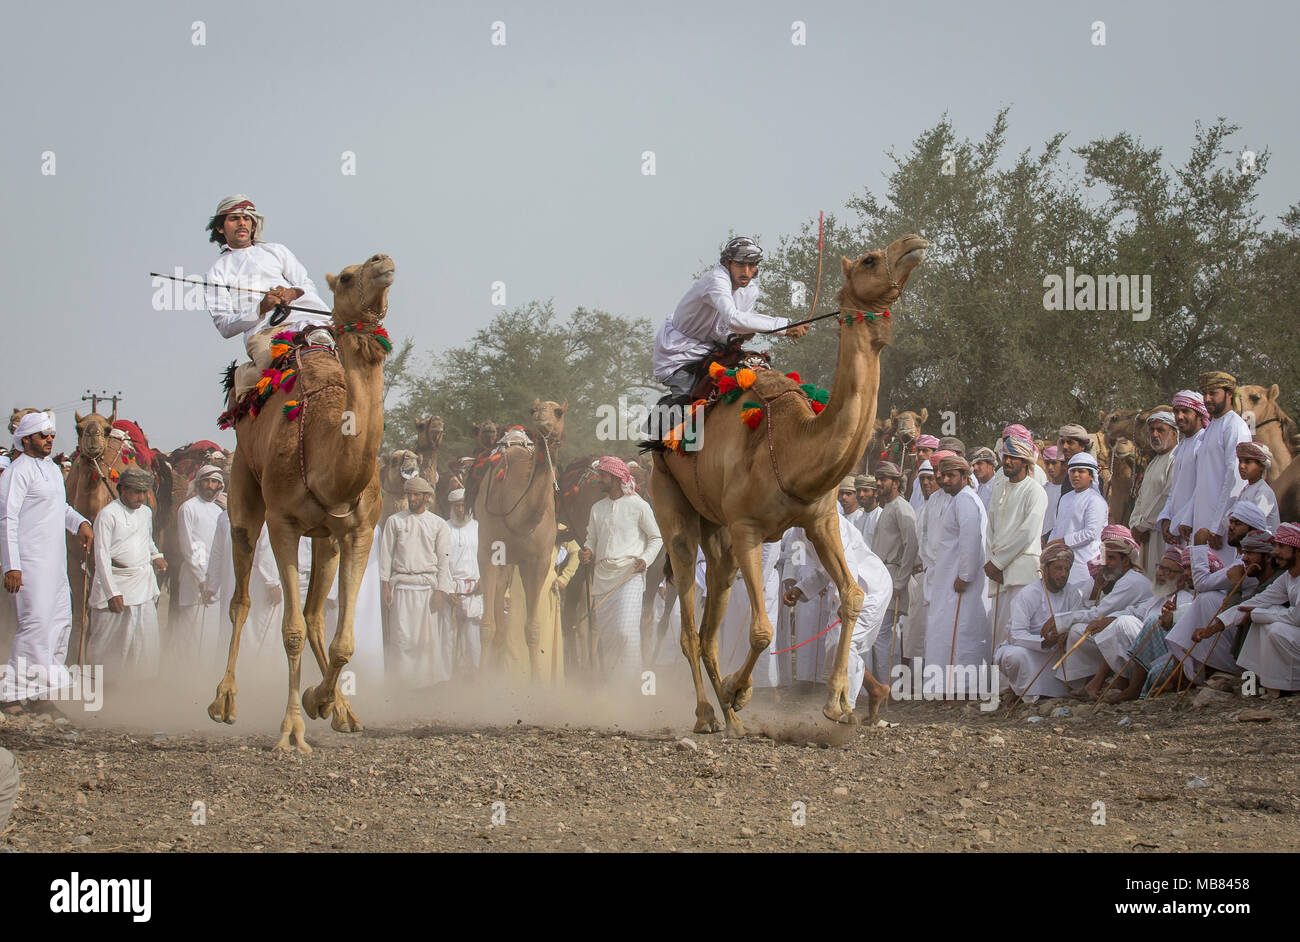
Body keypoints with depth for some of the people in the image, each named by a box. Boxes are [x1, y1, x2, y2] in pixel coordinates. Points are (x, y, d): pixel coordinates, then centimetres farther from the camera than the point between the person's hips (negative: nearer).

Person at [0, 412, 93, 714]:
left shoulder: (53, 469, 16)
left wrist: (81, 523, 8)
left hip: (55, 561, 9)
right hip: (30, 562, -9)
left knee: (60, 622, 10)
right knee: (36, 621, -14)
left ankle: (40, 692, 17)